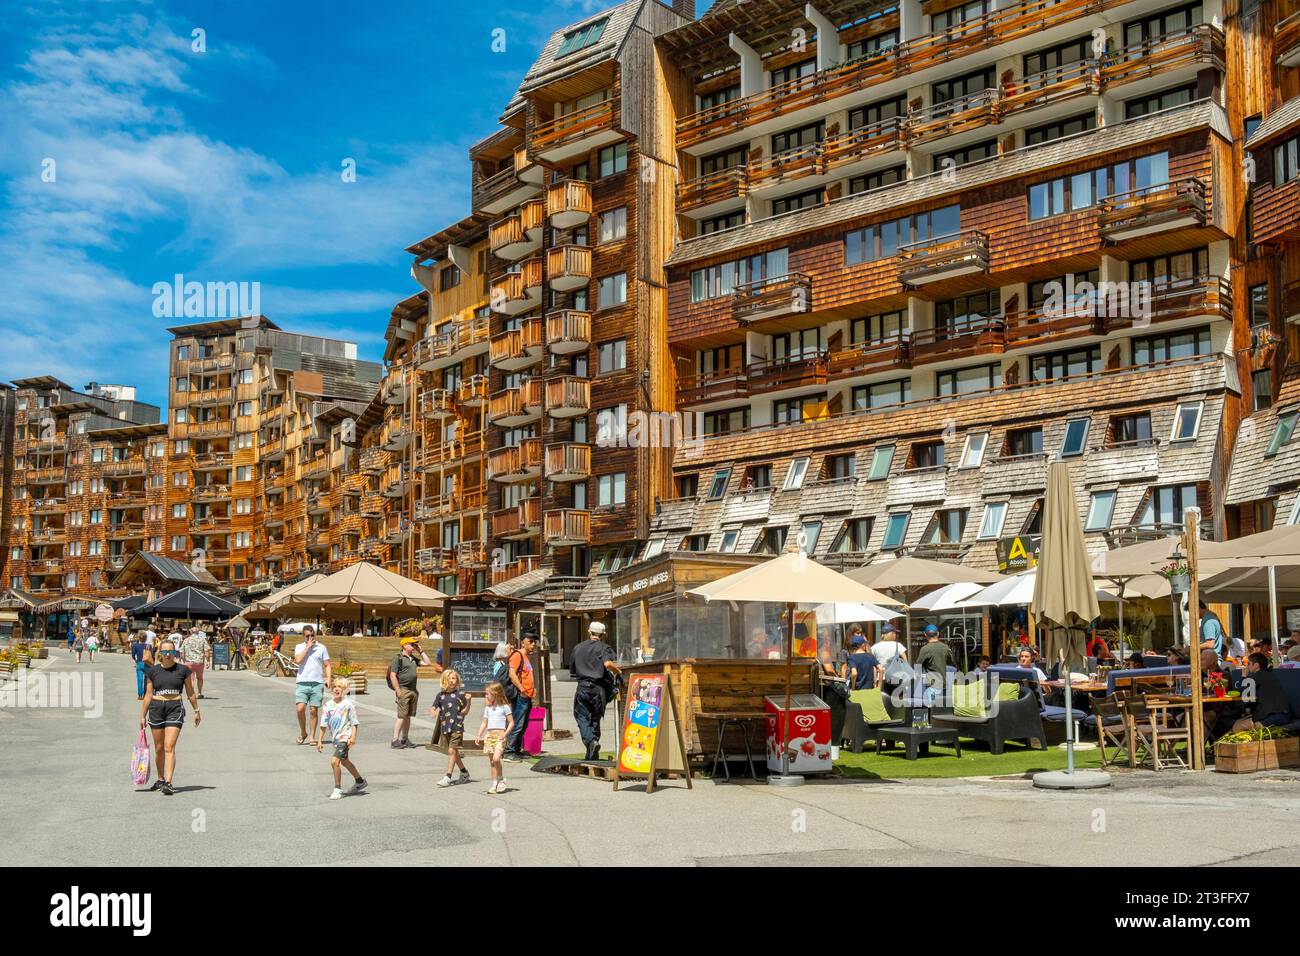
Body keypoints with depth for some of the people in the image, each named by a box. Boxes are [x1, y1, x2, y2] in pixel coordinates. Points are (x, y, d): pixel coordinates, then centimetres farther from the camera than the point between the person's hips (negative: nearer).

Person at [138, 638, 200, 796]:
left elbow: (190, 693, 9)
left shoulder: (183, 670, 1)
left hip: (175, 708, -3)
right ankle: (160, 779, 29)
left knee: (169, 747, -12)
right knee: (159, 748, 11)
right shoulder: (153, 671, 5)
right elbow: (148, 694, 9)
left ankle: (168, 783, -15)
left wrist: (197, 711, 11)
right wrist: (142, 716, 8)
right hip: (156, 708, 3)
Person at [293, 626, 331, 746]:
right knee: (300, 708, -14)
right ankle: (303, 733, 8)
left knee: (314, 711, 1)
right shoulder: (299, 647, 9)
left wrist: (328, 678, -7)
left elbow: (327, 665, 9)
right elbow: (298, 660, -10)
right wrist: (308, 647, -7)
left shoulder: (322, 648, 9)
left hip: (317, 683, 0)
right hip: (302, 683, 0)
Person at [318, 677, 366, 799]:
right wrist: (319, 740, 3)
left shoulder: (348, 704, -10)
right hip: (335, 738, 7)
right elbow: (323, 724, 6)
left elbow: (354, 722, -7)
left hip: (345, 737, -7)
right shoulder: (328, 705, 2)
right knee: (344, 761, 23)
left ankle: (338, 789, -8)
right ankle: (360, 781, 44)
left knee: (334, 761, -19)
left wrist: (353, 737, -16)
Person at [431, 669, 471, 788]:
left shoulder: (460, 694, -4)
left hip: (457, 726, -5)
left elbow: (465, 711, 2)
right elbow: (435, 710, 6)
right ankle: (464, 773, 31)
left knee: (451, 750, -10)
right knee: (454, 751, 15)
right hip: (445, 727, 5)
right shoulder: (440, 695, 4)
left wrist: (468, 701, -14)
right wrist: (433, 712, -17)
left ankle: (448, 777, -8)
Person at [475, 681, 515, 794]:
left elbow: (511, 722, -1)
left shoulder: (504, 707, -2)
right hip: (489, 736, 6)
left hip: (500, 736, -6)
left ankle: (501, 779, 0)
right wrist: (479, 736, 7)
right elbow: (484, 723, 17)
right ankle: (494, 784, 9)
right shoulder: (487, 708, 14)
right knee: (492, 762, 4)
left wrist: (505, 733, -13)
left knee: (496, 759, -19)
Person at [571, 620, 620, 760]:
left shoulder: (578, 648, 13)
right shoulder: (604, 648, 1)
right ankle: (592, 754, 9)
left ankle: (590, 741, -21)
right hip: (599, 687, -1)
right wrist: (618, 671, -3)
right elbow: (607, 664, -19)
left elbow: (572, 669, 19)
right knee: (595, 719, 9)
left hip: (582, 687, 1)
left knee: (582, 717, 4)